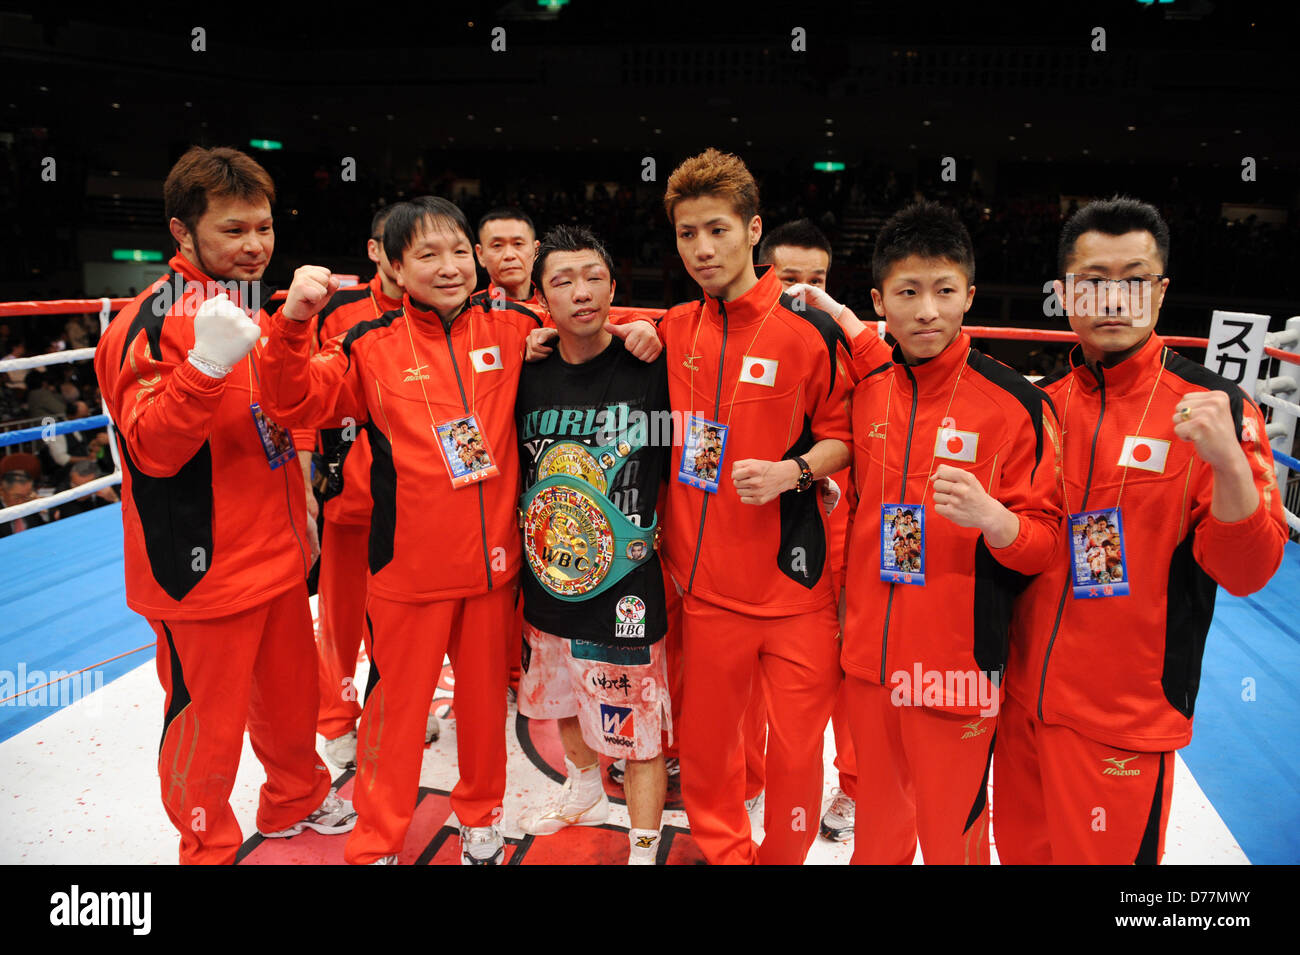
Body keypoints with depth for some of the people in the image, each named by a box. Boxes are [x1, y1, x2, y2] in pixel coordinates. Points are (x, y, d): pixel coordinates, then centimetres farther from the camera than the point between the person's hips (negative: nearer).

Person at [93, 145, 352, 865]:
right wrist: (206, 364, -37)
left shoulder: (252, 310, 9)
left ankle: (296, 799, 46)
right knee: (207, 719, 8)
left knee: (288, 693, 22)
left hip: (275, 552, 8)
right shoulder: (151, 321, -15)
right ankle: (209, 846, 30)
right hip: (204, 566, -8)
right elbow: (152, 448, -26)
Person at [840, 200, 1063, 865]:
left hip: (957, 666, -4)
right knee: (878, 822, 22)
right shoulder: (864, 392, 1)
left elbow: (1046, 542, -9)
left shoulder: (1016, 403, -11)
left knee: (952, 832, 11)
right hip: (867, 656, 4)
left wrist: (990, 517, -28)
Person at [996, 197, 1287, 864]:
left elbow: (1246, 574, -15)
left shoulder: (1213, 406, -10)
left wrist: (1229, 462, -30)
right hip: (1023, 698, 4)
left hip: (1125, 717, -4)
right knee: (1021, 849, 20)